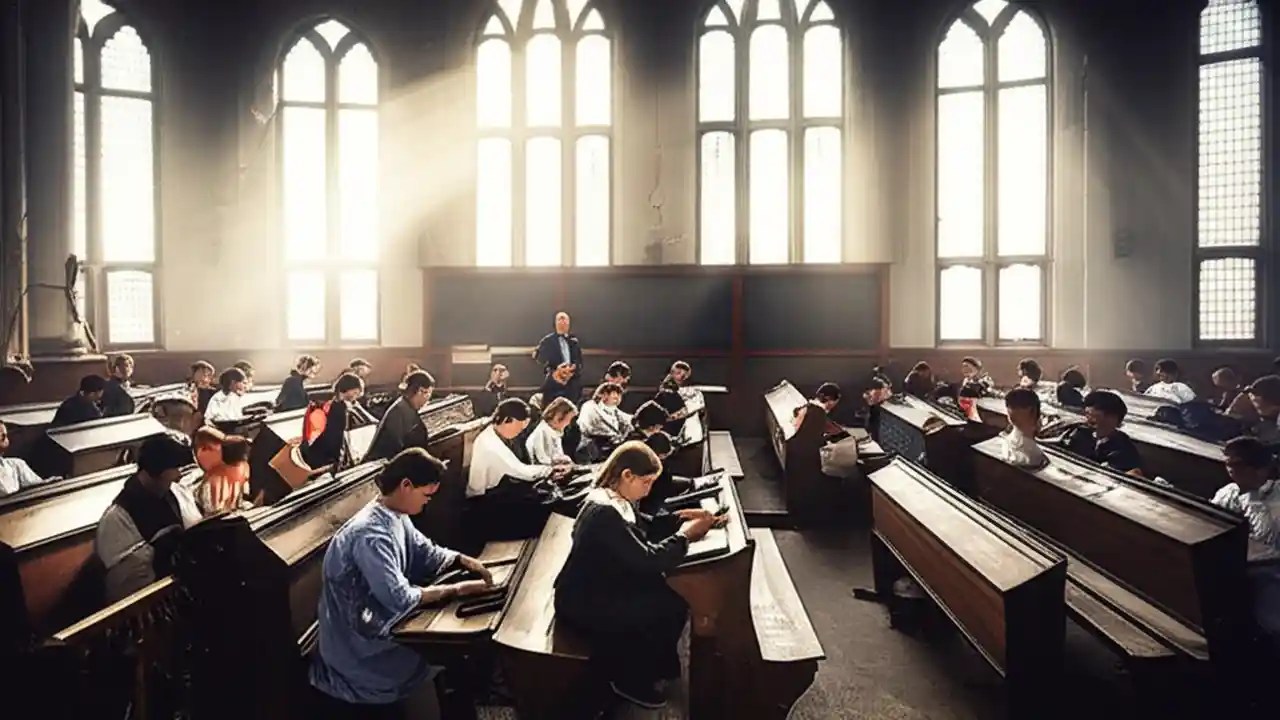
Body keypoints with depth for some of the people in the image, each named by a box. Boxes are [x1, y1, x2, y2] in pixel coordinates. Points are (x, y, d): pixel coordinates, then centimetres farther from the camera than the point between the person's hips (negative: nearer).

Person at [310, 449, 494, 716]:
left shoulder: (396, 517, -2)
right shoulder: (370, 534, -30)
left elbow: (425, 553, 10)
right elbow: (400, 599, -30)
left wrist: (463, 560, -7)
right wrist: (456, 589, -24)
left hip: (377, 620, 8)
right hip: (358, 643, -8)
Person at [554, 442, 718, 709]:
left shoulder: (611, 499, 0)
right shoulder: (605, 512, -29)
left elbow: (643, 535, 13)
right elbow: (647, 562, -27)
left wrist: (680, 519, 1)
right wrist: (684, 535, -14)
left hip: (599, 587, 9)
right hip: (583, 604, -9)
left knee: (668, 593, -1)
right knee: (671, 608, -8)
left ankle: (652, 665, 19)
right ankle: (632, 680, 11)